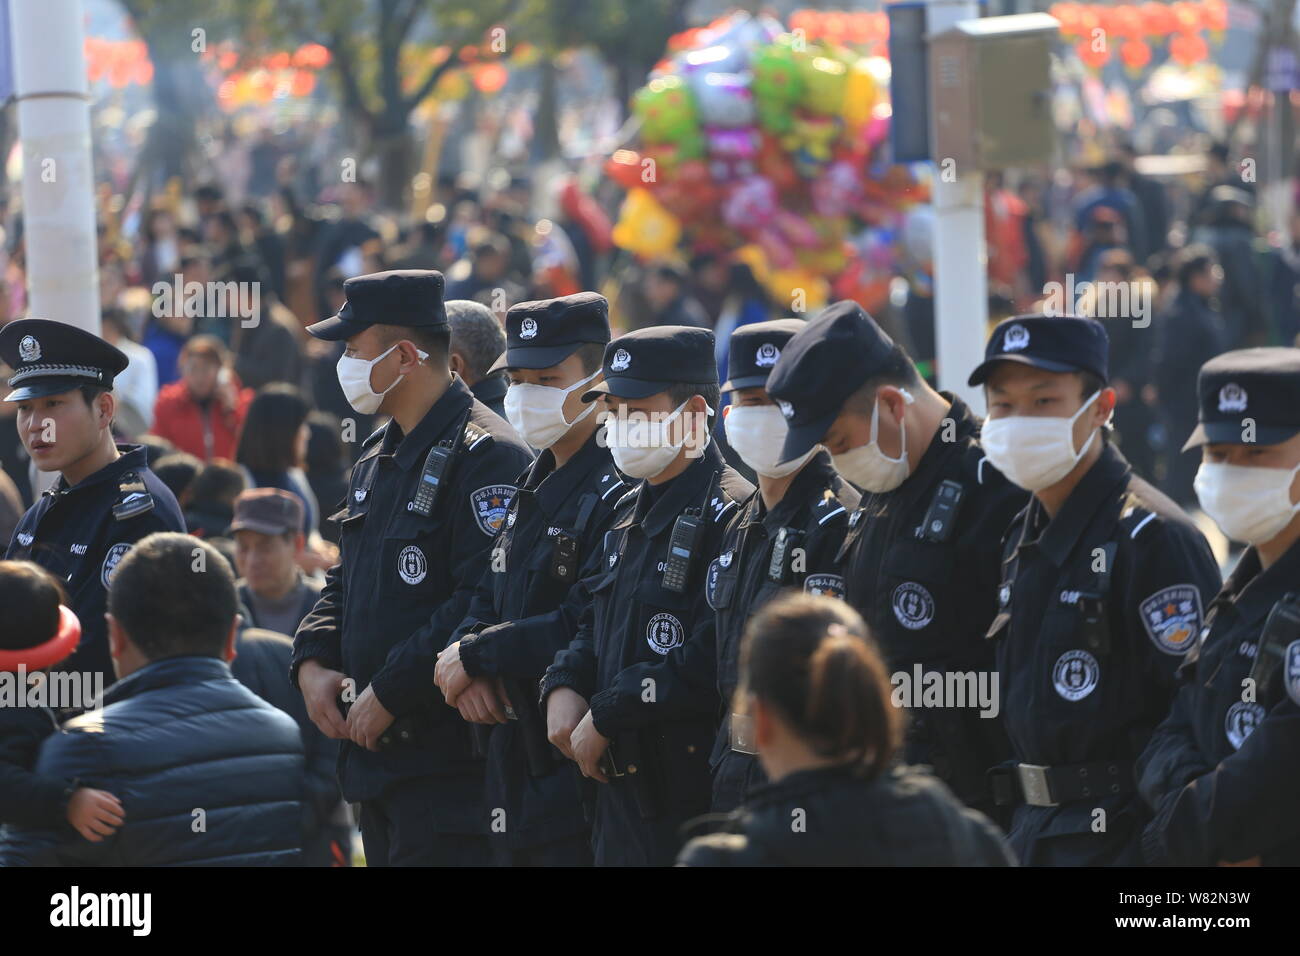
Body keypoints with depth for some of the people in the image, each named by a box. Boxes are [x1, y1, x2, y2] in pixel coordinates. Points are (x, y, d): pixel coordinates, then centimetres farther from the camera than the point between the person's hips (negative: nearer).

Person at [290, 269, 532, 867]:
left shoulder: (486, 458, -15)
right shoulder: (378, 458, 18)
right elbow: (345, 583, 26)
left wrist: (388, 692, -20)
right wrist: (313, 661, 5)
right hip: (373, 751, 10)